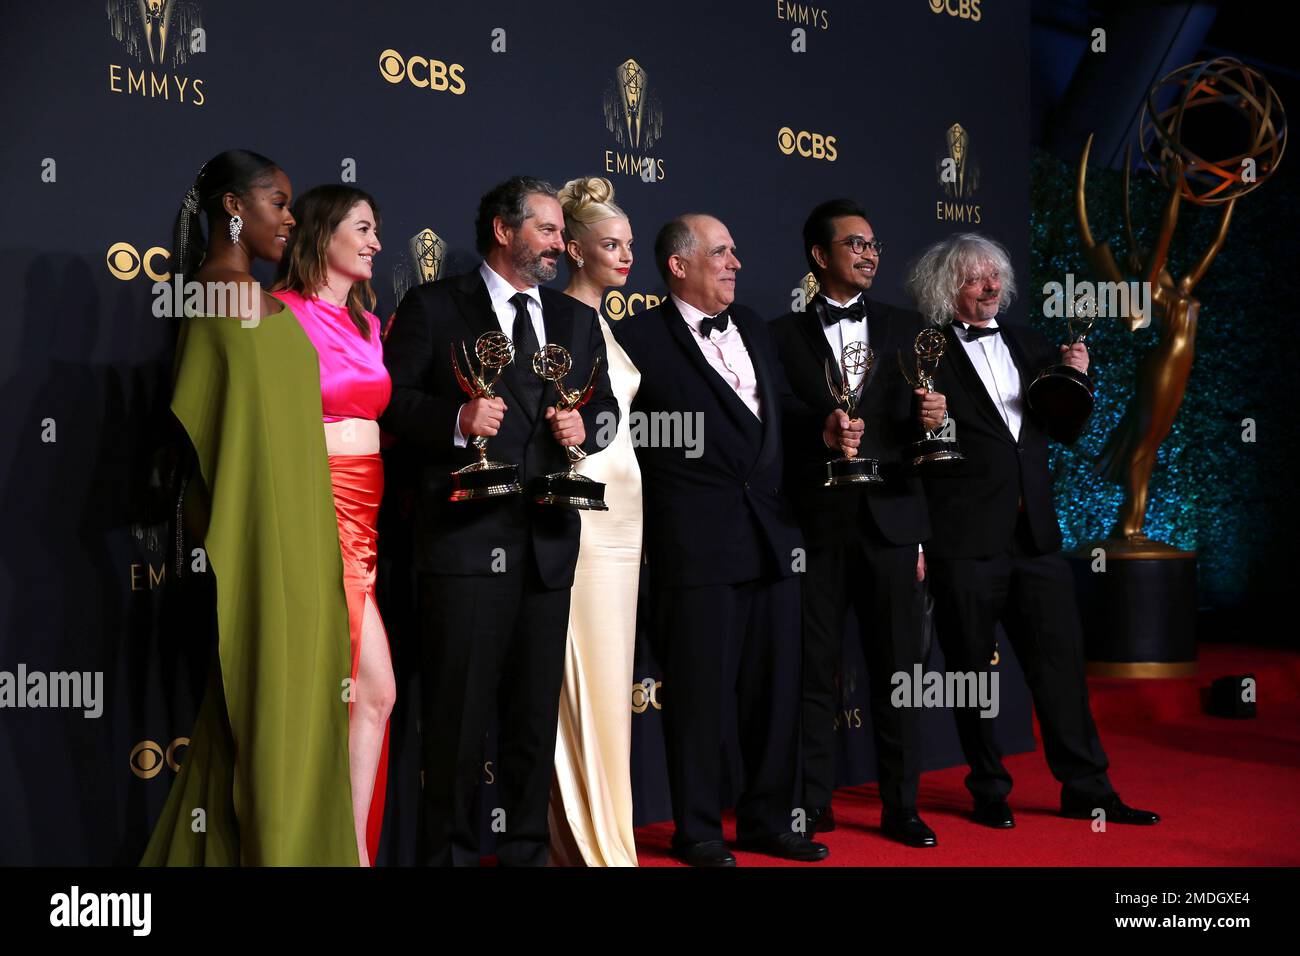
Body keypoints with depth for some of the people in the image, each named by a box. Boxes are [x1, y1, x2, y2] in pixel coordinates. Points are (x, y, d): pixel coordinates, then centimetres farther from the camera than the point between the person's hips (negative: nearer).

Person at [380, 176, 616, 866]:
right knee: (458, 707, 0)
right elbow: (393, 399, -2)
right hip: (466, 539, -5)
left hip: (549, 541, 5)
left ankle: (527, 847, 25)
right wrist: (456, 419, -18)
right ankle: (449, 850, 14)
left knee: (536, 709, 11)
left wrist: (585, 426, -1)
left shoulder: (578, 320, 18)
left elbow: (605, 404, 21)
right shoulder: (432, 306, 3)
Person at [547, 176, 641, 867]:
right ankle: (588, 841, 4)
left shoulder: (604, 320, 18)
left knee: (610, 674, 11)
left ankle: (601, 829, 19)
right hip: (580, 505, -9)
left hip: (622, 507, 9)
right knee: (584, 674, -5)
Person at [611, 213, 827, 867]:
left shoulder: (752, 327, 16)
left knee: (777, 686, 10)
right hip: (696, 539, -6)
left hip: (772, 535, 6)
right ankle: (697, 830, 15)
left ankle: (767, 819, 24)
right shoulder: (642, 337, -5)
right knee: (700, 690, 1)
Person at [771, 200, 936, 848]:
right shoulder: (783, 336, 6)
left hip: (892, 520, 2)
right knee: (815, 672, 4)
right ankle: (813, 806, 14)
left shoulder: (907, 329, 13)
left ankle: (900, 806, 15)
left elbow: (924, 429, 10)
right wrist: (821, 434, -17)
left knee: (898, 669, 4)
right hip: (816, 523, -2)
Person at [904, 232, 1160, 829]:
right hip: (966, 537, -5)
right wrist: (925, 422, -26)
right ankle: (989, 790, 20)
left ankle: (1085, 787, 16)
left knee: (1060, 657, 6)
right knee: (972, 668, 6)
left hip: (1034, 529, 5)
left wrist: (1072, 378, 2)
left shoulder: (1027, 344, 14)